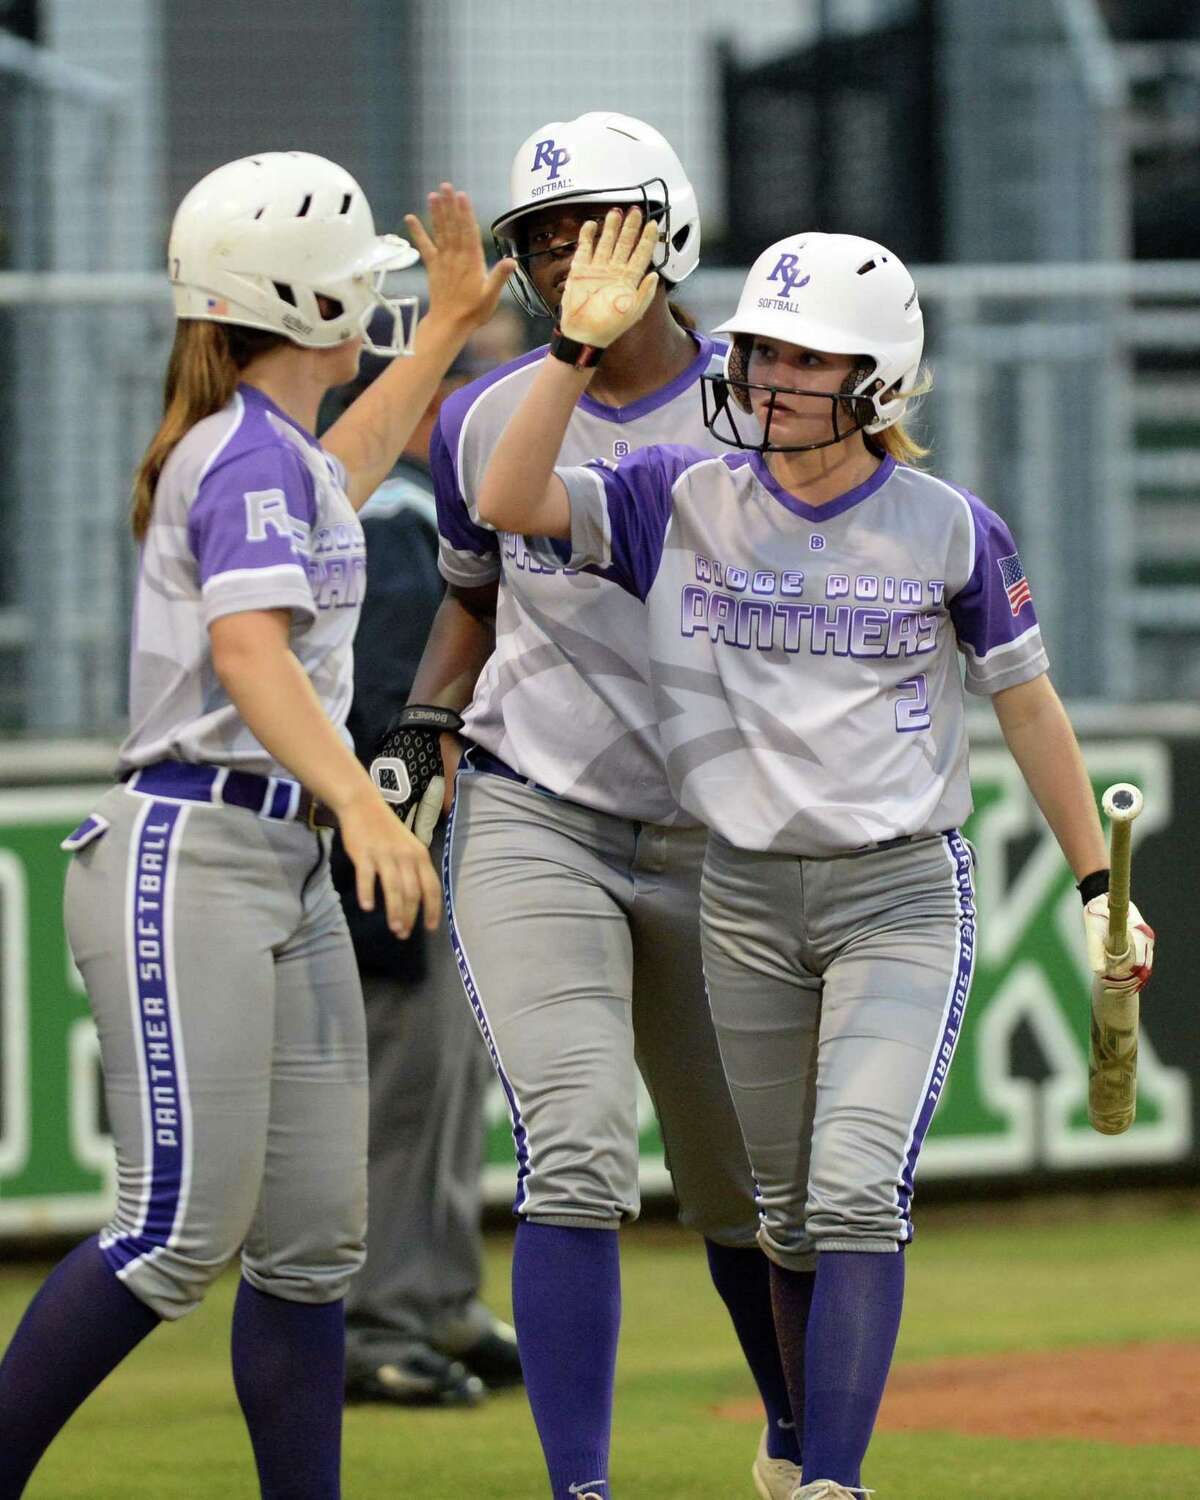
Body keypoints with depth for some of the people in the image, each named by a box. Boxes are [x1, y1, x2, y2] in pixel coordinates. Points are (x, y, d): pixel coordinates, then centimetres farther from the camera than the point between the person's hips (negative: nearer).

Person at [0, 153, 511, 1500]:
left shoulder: (269, 446, 18)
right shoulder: (249, 453, -11)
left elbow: (333, 483, 45)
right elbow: (248, 653, -27)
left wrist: (445, 329, 51)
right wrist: (358, 799, -42)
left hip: (289, 876, 10)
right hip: (187, 858, -10)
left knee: (313, 1246, 4)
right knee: (181, 1234, -13)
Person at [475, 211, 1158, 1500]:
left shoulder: (949, 531, -5)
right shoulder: (682, 503, -1)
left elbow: (1027, 706, 5)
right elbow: (509, 504, -13)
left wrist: (1099, 890, 5)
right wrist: (579, 344, -21)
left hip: (904, 896, -3)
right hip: (747, 898, 3)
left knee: (856, 1192, -17)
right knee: (787, 1214, 12)